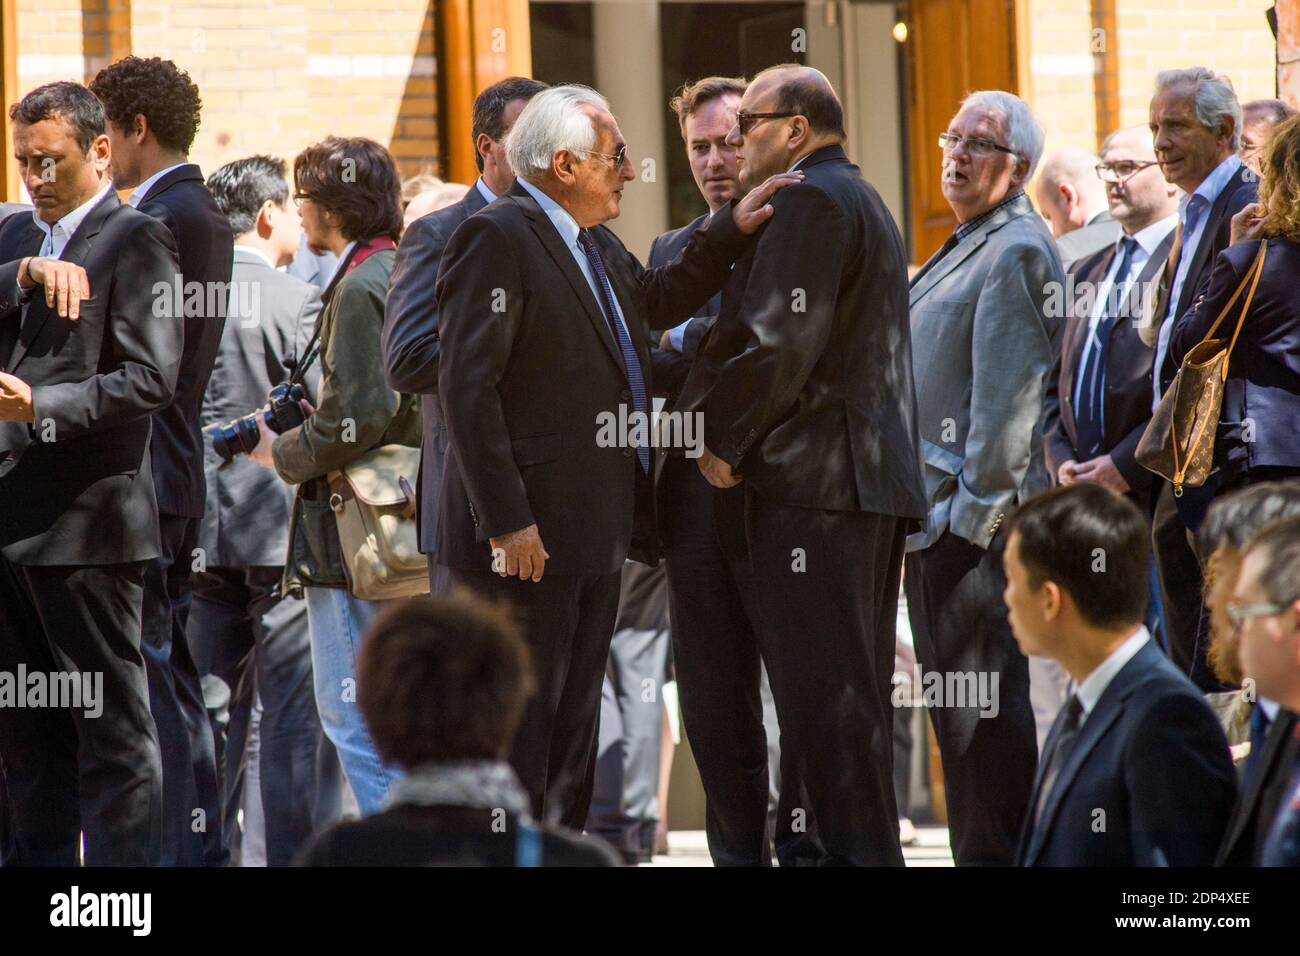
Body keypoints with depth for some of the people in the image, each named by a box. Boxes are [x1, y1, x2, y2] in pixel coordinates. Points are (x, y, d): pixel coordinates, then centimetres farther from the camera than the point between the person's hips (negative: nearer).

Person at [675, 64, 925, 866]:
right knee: (851, 687, 12)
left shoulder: (806, 200, -10)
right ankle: (865, 846, 15)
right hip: (873, 474, 11)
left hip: (811, 478, -11)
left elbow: (777, 341, -18)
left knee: (822, 688, -10)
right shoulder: (862, 200, 24)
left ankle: (847, 848, -11)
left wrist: (719, 438, -8)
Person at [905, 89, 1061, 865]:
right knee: (956, 708, 12)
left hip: (977, 512, -10)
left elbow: (1010, 395, -17)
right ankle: (979, 846, 17)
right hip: (934, 511, 10)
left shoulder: (1017, 251, -11)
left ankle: (995, 852, -7)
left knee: (985, 709, -8)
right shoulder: (966, 247, 20)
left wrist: (974, 510, -18)